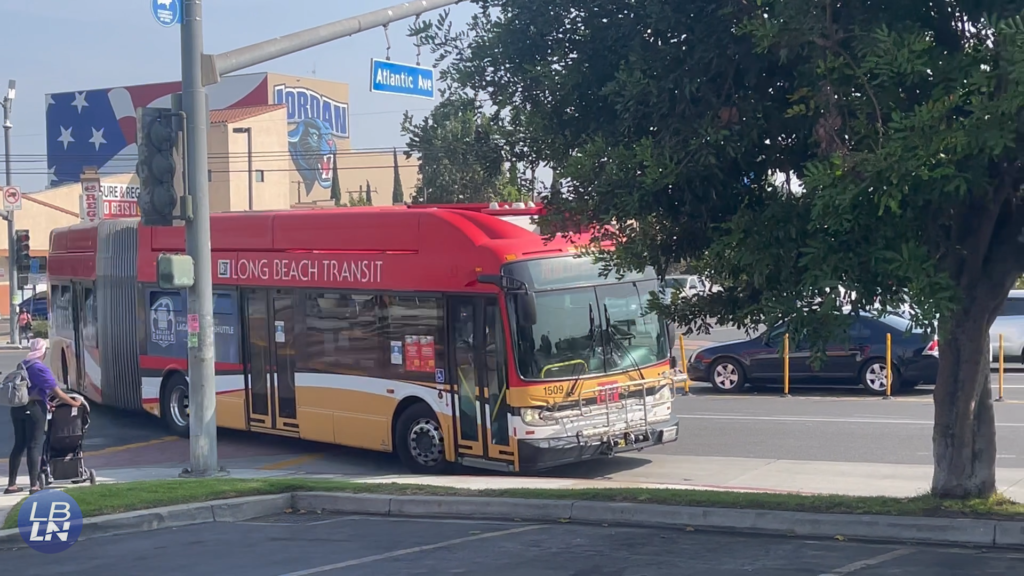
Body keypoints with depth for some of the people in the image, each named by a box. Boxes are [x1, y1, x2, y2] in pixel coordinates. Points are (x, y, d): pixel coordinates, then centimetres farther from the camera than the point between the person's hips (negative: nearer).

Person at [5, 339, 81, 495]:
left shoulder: (22, 365, 13)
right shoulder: (40, 368, -10)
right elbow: (58, 393, -12)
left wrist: (45, 402, 25)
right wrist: (75, 403, -2)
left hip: (17, 407, 7)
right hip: (34, 408, -7)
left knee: (19, 445, 13)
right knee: (34, 446, -2)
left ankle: (11, 485, 14)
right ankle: (34, 486, -3)